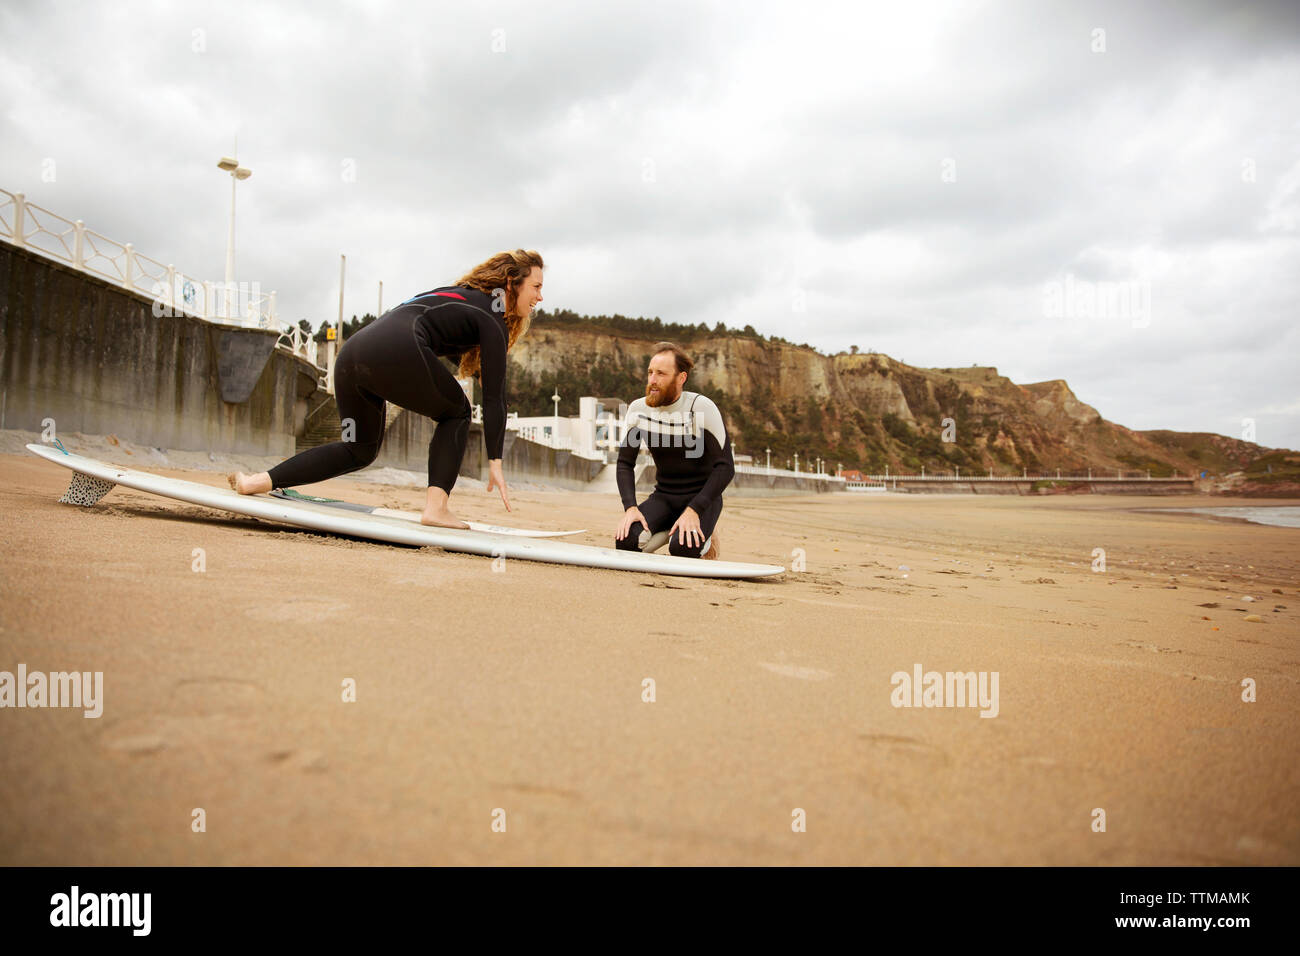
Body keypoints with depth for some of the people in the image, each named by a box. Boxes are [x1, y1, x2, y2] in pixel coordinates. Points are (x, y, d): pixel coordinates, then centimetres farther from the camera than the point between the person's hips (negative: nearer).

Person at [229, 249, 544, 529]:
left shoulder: (454, 295, 32)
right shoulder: (491, 316, 8)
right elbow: (494, 396, 4)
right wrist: (495, 462, 5)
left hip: (351, 351, 8)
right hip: (396, 353, -8)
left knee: (359, 450, 24)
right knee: (456, 414, 15)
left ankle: (258, 481, 20)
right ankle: (436, 507, 3)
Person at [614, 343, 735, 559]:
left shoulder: (701, 407, -17)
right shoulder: (638, 409, -4)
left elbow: (725, 468, -18)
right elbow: (625, 463, 1)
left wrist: (693, 510, -28)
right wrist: (630, 507, -15)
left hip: (701, 496, -3)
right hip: (663, 496, 4)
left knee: (683, 547, -31)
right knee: (626, 540, -22)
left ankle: (703, 536, 6)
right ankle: (667, 526, 9)